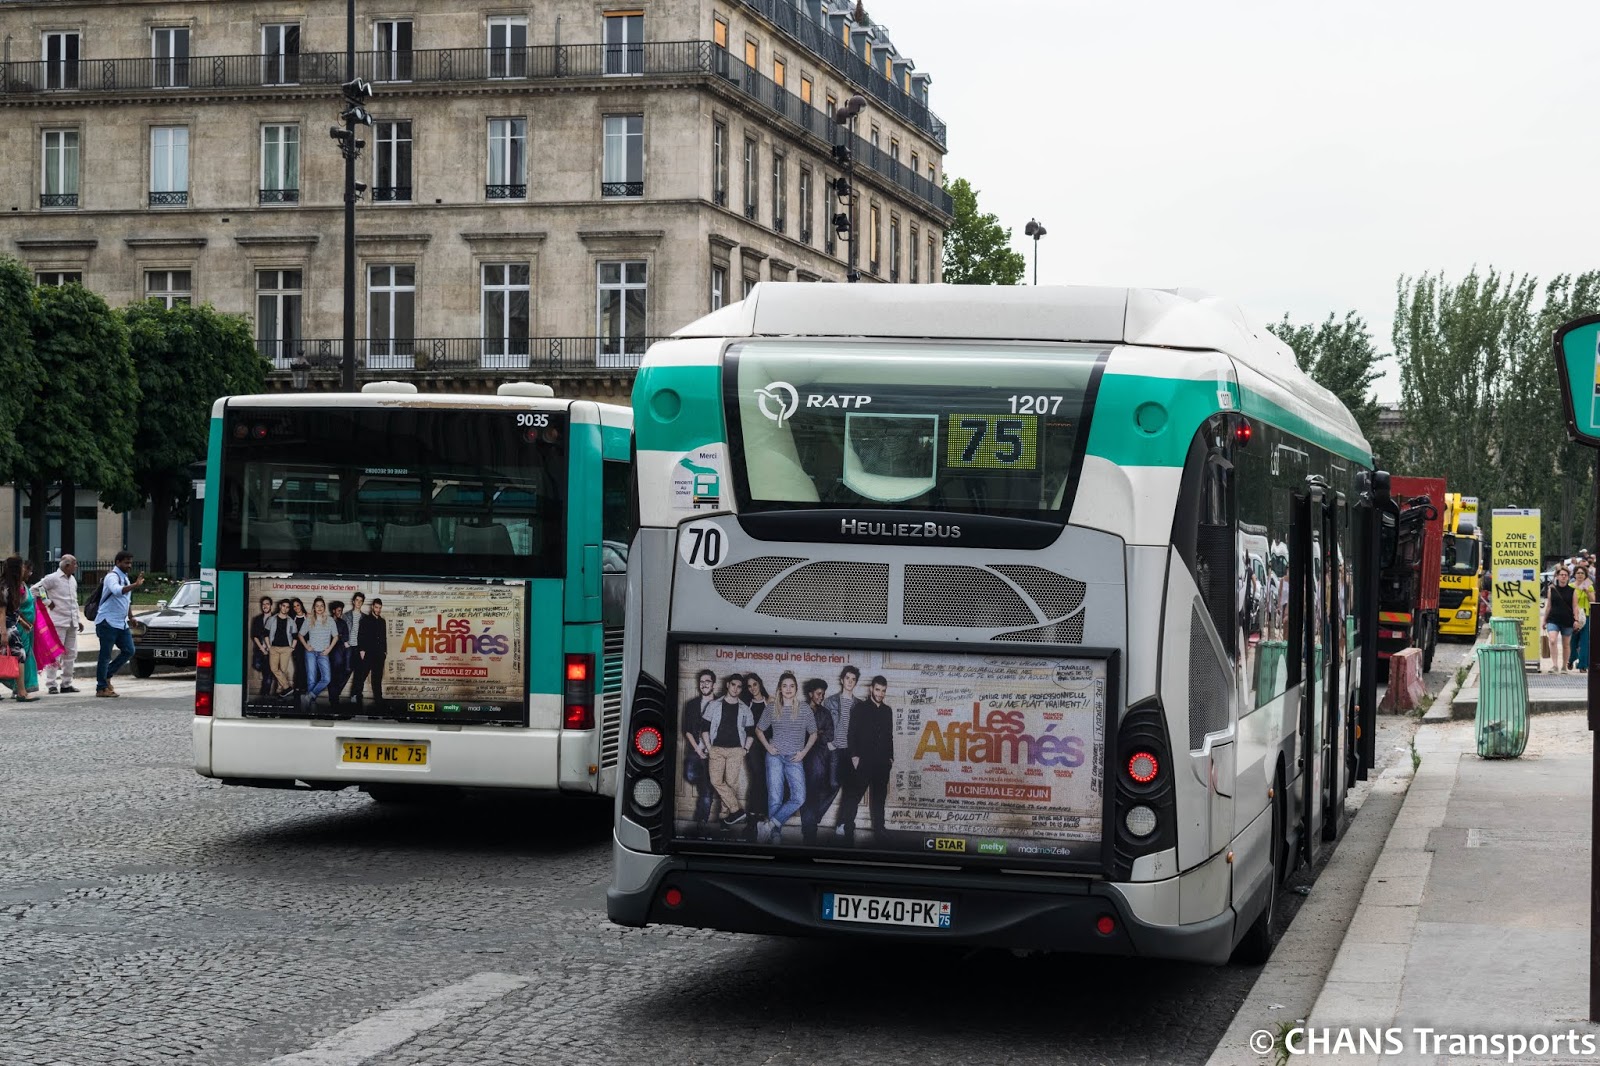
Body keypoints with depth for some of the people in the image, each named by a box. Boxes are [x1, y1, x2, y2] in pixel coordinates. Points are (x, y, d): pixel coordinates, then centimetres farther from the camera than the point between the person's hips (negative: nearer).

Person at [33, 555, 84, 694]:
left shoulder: (72, 580, 16)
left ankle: (66, 683, 16)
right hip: (59, 621, -8)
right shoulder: (53, 578, -8)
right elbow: (36, 589, -11)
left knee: (71, 654, 9)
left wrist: (78, 619, 19)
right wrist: (48, 602, -8)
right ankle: (52, 685, -4)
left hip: (72, 622, 8)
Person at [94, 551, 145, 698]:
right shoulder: (112, 577, -13)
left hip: (121, 623, 9)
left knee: (128, 651, 4)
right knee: (105, 655, -4)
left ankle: (106, 676, 16)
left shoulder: (125, 578, 16)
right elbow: (117, 591, -35)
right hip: (108, 622, -9)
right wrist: (135, 585, -47)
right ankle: (101, 688, 1)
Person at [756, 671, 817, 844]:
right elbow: (759, 730, 15)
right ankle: (776, 832, 4)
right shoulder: (771, 708, 3)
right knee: (775, 797, -4)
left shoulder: (805, 710, 2)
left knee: (799, 798, -14)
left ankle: (771, 824, -7)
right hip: (775, 756, 0)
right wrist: (768, 746, 0)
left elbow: (813, 734, 11)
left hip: (795, 759, 0)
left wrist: (804, 752, -1)